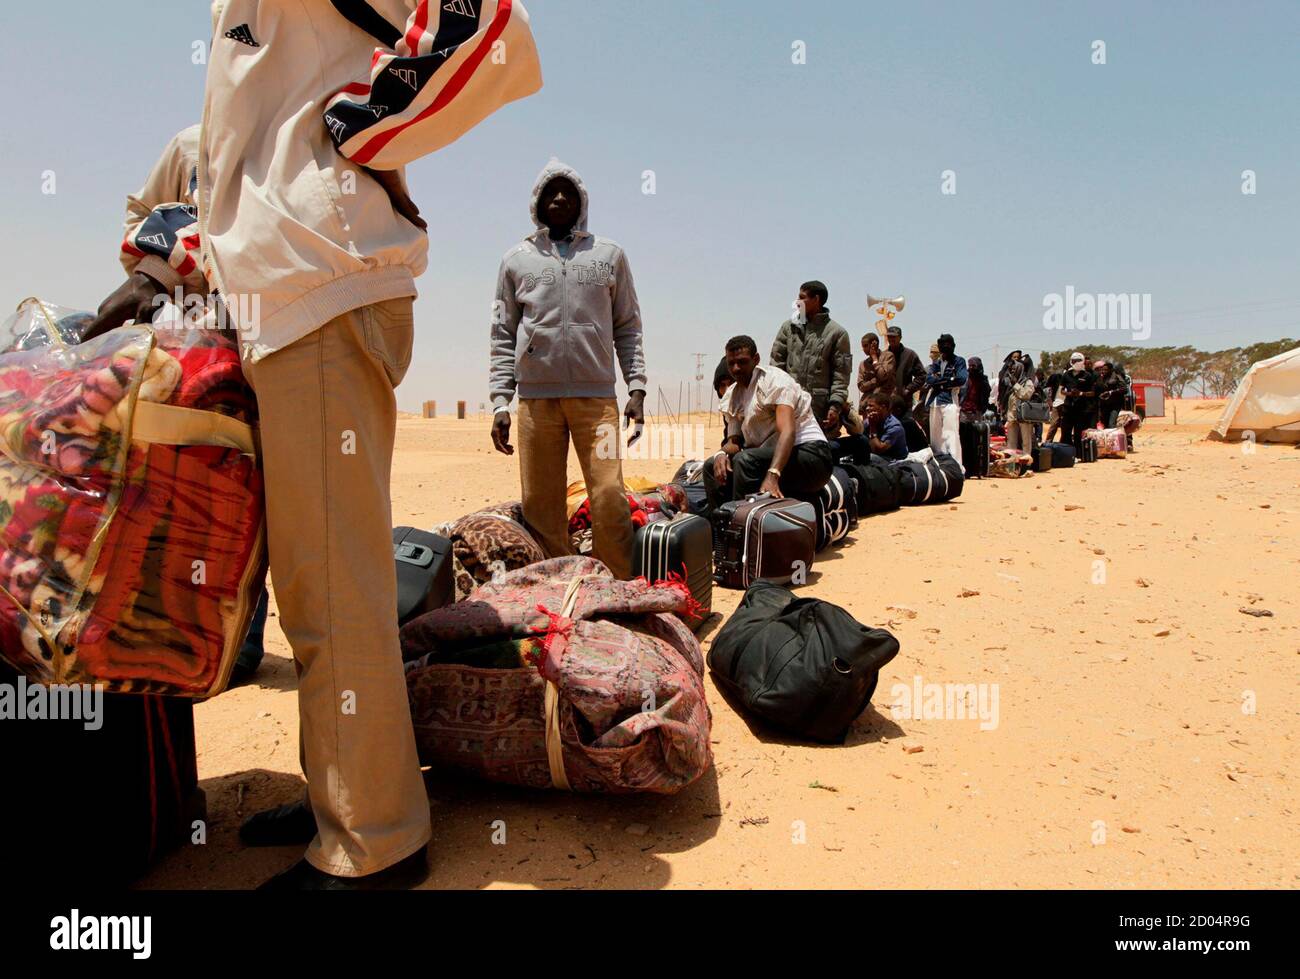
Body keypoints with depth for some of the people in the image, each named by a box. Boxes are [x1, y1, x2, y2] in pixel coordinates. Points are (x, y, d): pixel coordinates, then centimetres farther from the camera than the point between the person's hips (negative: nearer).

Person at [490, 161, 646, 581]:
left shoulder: (609, 255, 14)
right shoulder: (516, 260, 14)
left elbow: (627, 328, 12)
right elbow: (503, 337, 11)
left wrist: (637, 388, 1)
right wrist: (500, 402, 2)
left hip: (596, 395, -1)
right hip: (536, 399, 1)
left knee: (610, 500, -10)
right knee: (540, 506, 1)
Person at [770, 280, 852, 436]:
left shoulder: (837, 333, 1)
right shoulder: (788, 327, 10)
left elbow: (841, 374, -2)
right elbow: (777, 362, 10)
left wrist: (836, 405, -11)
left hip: (820, 409, -2)